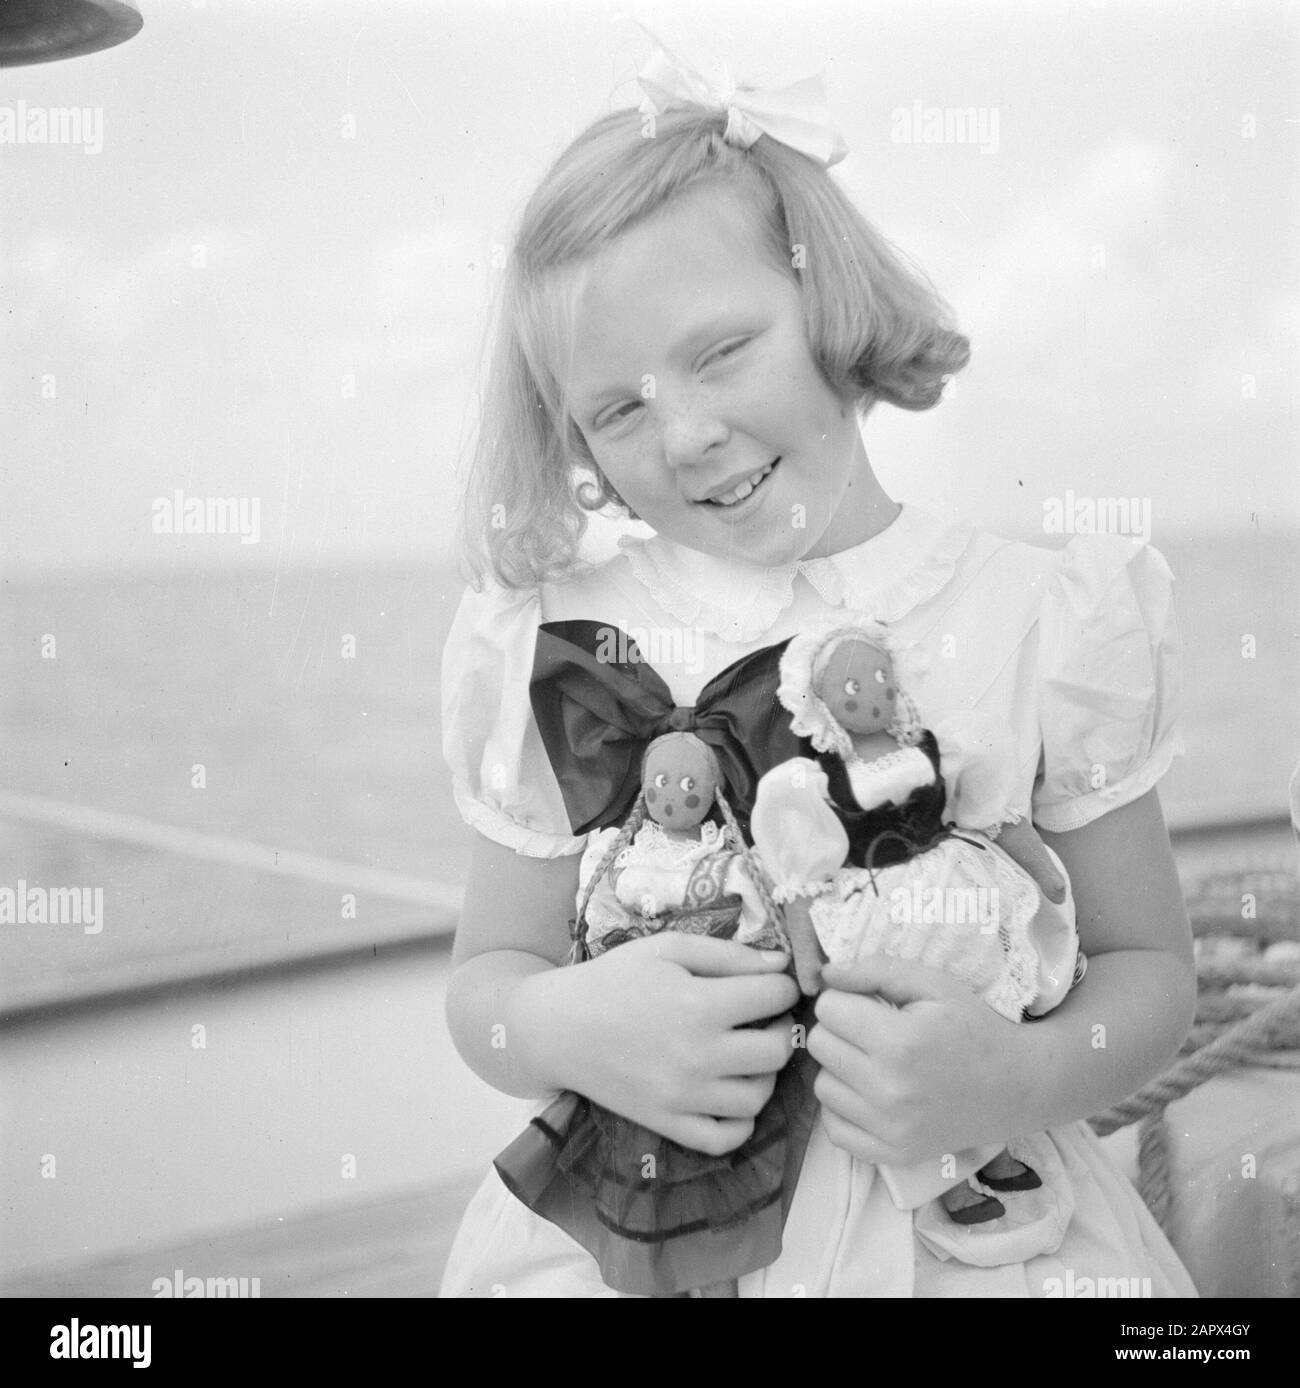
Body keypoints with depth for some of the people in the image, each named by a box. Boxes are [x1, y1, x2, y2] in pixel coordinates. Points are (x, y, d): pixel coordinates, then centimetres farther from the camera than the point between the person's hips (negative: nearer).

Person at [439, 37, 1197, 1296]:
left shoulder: (1046, 623, -4)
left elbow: (1148, 969, 3)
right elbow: (486, 978, 5)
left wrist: (1015, 1082, -16)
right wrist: (564, 1027, -16)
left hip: (964, 1232, 0)